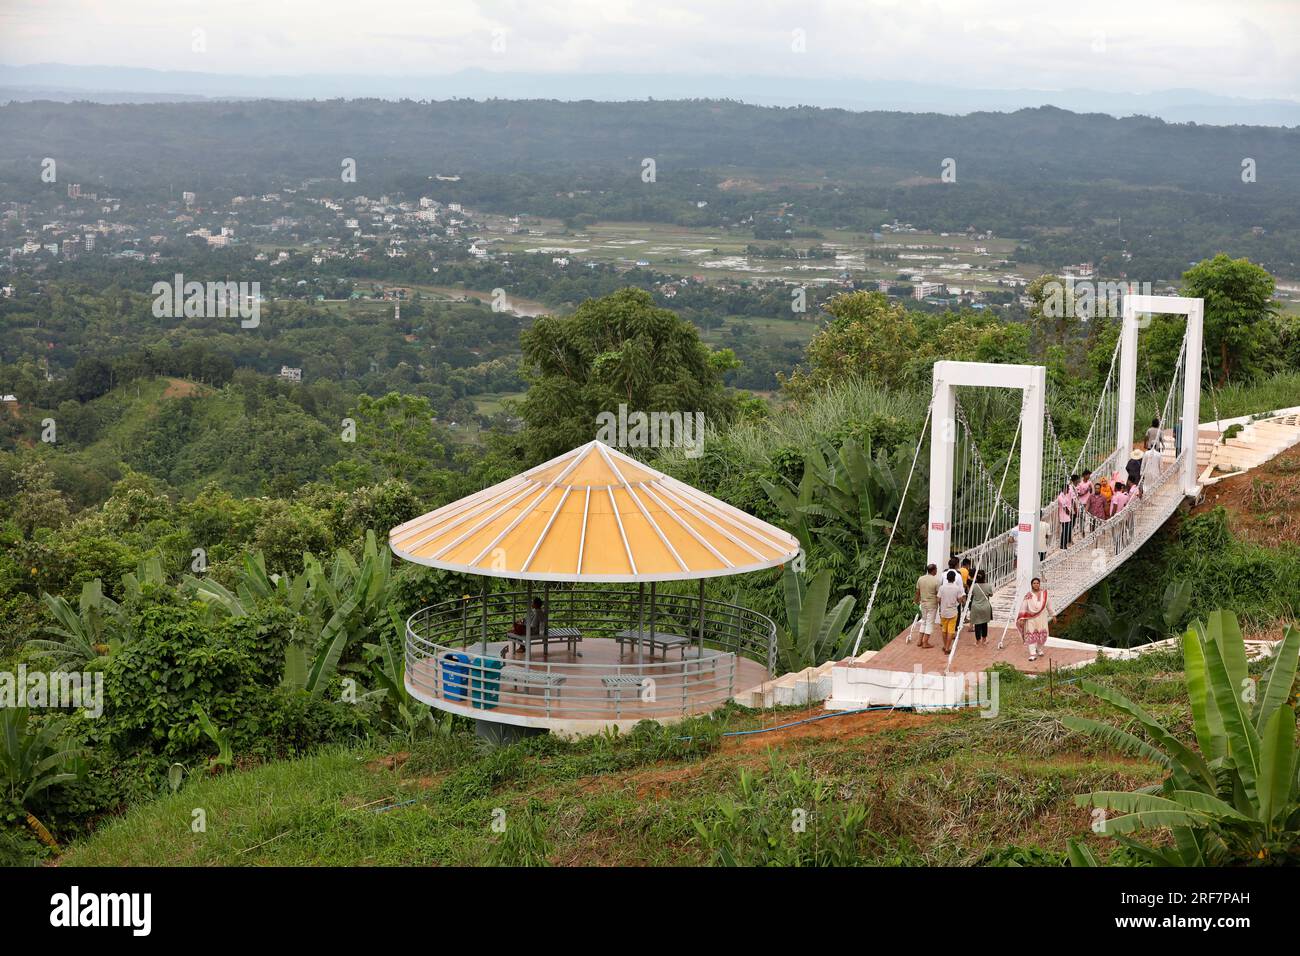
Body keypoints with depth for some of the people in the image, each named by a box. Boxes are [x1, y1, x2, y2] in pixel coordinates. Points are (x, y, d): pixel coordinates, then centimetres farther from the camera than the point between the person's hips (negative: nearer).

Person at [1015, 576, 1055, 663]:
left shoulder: (1044, 594, 2)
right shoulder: (1028, 596, -5)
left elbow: (1049, 605, 11)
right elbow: (1023, 608, -7)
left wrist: (1053, 615, 15)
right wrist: (1022, 619, -14)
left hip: (1041, 618, 2)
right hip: (1031, 619, -2)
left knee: (1042, 634, 4)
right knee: (1031, 635, -6)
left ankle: (1039, 649, 31)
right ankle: (1032, 654, -4)